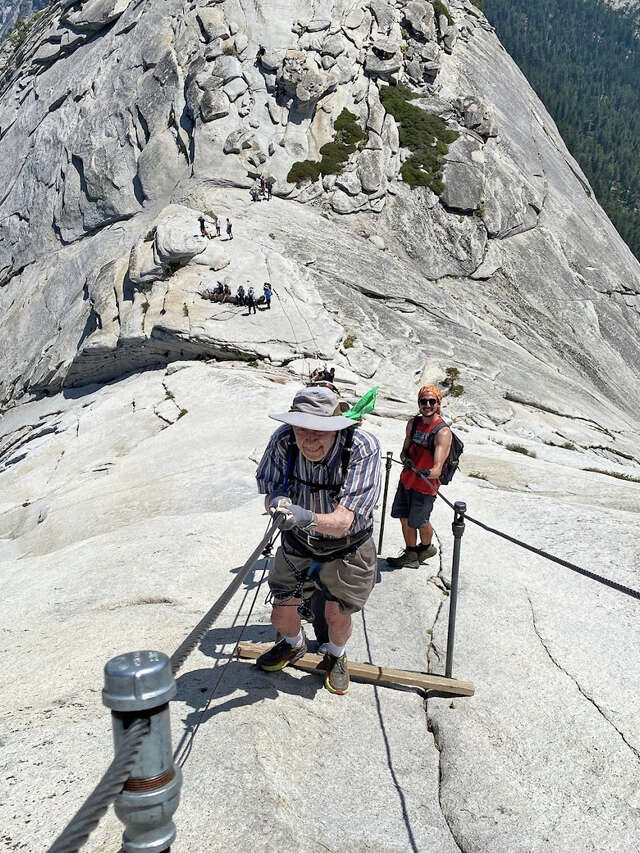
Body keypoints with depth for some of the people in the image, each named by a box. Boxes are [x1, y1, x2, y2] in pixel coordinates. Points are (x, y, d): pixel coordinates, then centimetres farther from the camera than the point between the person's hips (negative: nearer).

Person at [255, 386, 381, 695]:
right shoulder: (283, 440, -25)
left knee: (337, 616, 11)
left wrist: (308, 518, -58)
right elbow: (269, 490, -13)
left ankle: (335, 656, 48)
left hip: (345, 548, -2)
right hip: (298, 544, 3)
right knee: (281, 616, 12)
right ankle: (294, 645, 51)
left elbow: (341, 523, -37)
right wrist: (278, 500, -38)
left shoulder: (363, 448, -34)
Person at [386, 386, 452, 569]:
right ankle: (410, 556, 33)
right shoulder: (413, 423, -1)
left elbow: (437, 469, -28)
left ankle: (426, 547, 41)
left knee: (420, 523, 10)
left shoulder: (443, 432, -21)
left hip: (426, 485, -6)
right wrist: (406, 459, -14)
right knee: (405, 519, 14)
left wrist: (427, 472, -50)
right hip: (407, 479, 6)